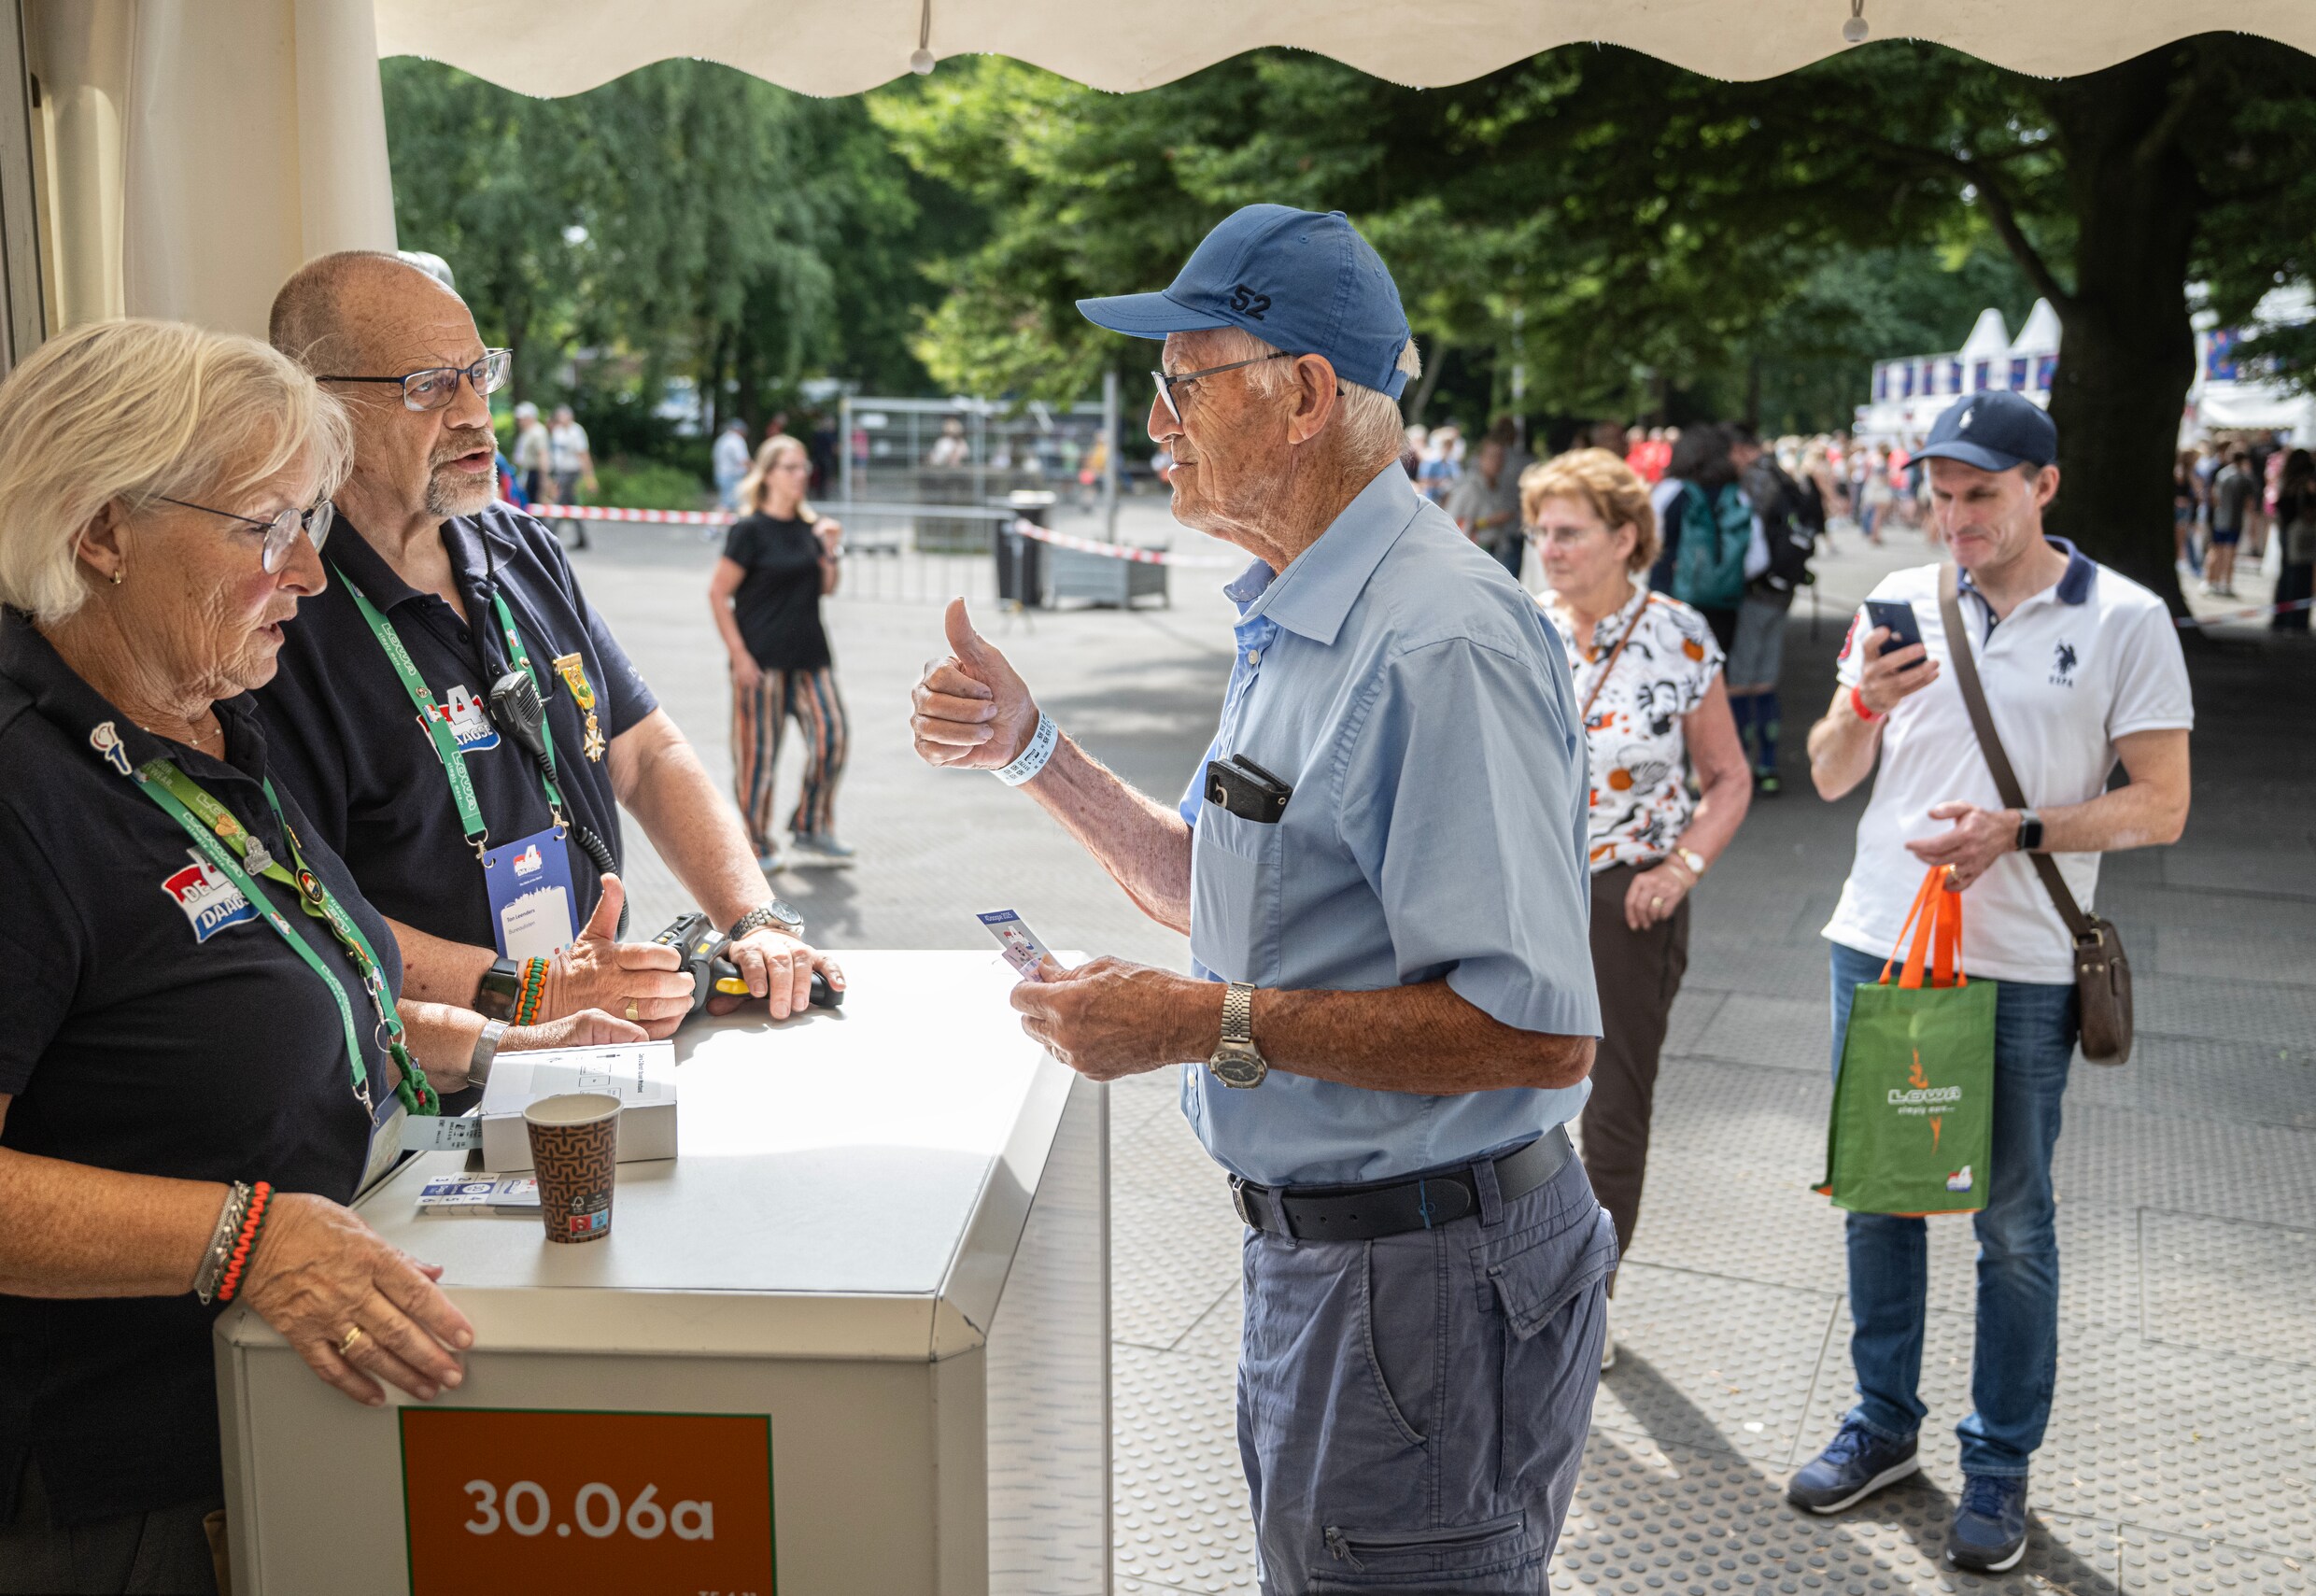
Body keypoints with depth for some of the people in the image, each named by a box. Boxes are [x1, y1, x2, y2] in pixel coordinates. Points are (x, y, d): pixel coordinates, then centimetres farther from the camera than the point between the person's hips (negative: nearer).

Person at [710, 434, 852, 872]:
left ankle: (811, 830, 13)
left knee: (832, 733, -2)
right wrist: (739, 654, -13)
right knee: (759, 749, 1)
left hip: (809, 654, 6)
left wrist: (831, 552, -2)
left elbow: (826, 589, 16)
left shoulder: (811, 527, 10)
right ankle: (758, 844, 15)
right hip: (762, 659, -6)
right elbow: (718, 593, -9)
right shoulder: (750, 530, -8)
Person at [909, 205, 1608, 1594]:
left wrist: (1207, 1024, -27)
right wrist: (1033, 752, 9)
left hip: (1424, 1271, -10)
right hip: (1316, 1251, 10)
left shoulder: (1442, 643, -24)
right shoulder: (1297, 622, 10)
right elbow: (1218, 889, 19)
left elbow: (1537, 1029, -29)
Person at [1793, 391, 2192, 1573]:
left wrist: (2018, 831, -19)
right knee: (1878, 1195, 12)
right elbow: (1830, 778, 9)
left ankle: (2000, 1466, 22)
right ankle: (1884, 1425, 29)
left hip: (2020, 966, -3)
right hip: (1878, 943, 3)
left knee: (2012, 1223, 6)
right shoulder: (1903, 600, 7)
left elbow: (2160, 807, -5)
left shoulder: (2124, 621, -3)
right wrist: (1865, 705, -11)